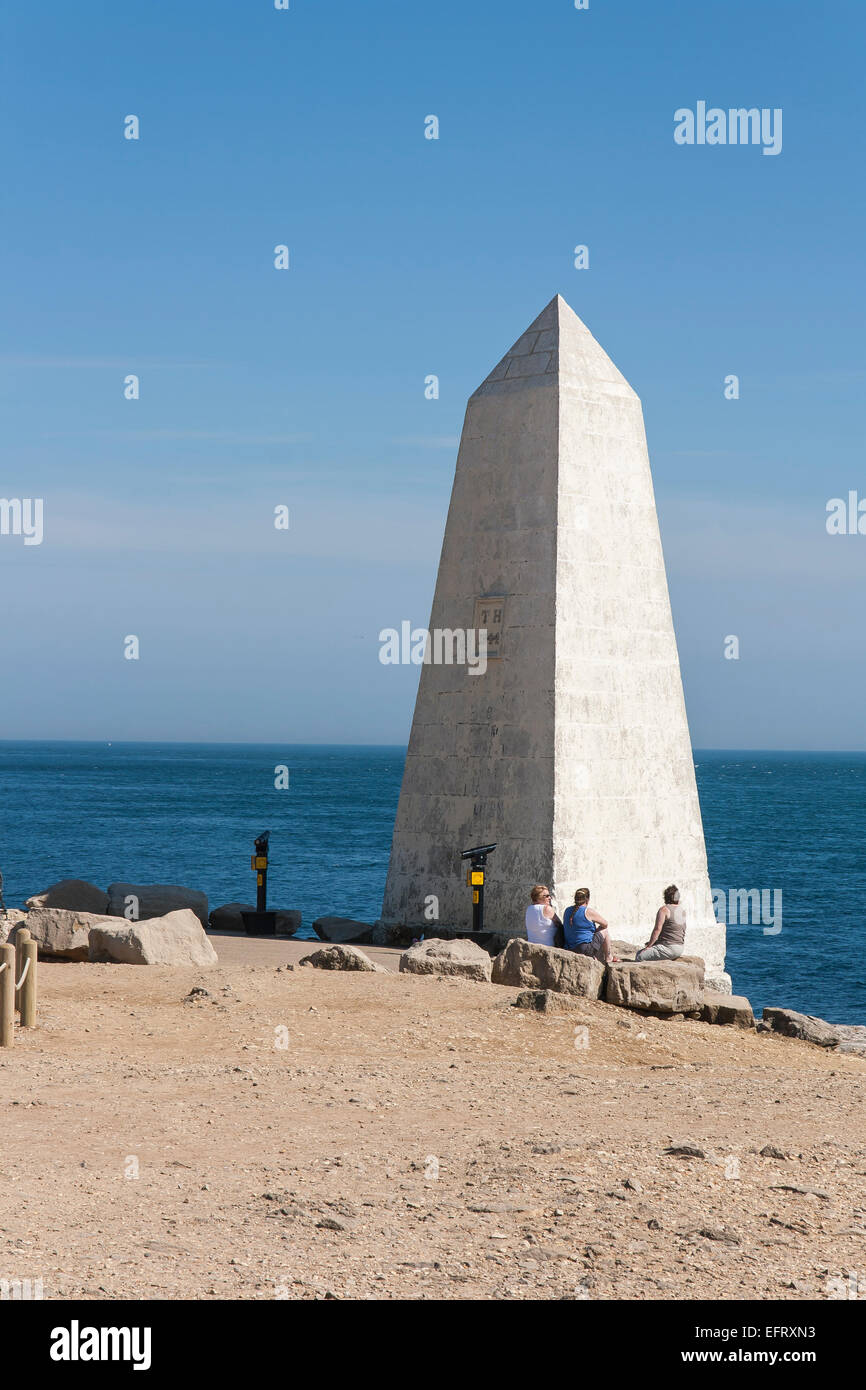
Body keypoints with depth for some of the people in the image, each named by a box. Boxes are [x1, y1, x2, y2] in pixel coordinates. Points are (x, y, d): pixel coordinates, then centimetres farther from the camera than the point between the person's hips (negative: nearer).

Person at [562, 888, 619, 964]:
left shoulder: (567, 910, 6)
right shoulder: (588, 911, -14)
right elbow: (605, 924, -1)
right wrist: (596, 929, 19)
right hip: (586, 949, -7)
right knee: (605, 931, 14)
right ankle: (608, 959, 27)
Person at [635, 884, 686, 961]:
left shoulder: (664, 909, -12)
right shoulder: (683, 910, 10)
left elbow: (657, 929, -17)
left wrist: (649, 945, -10)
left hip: (669, 948, -9)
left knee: (640, 956, -5)